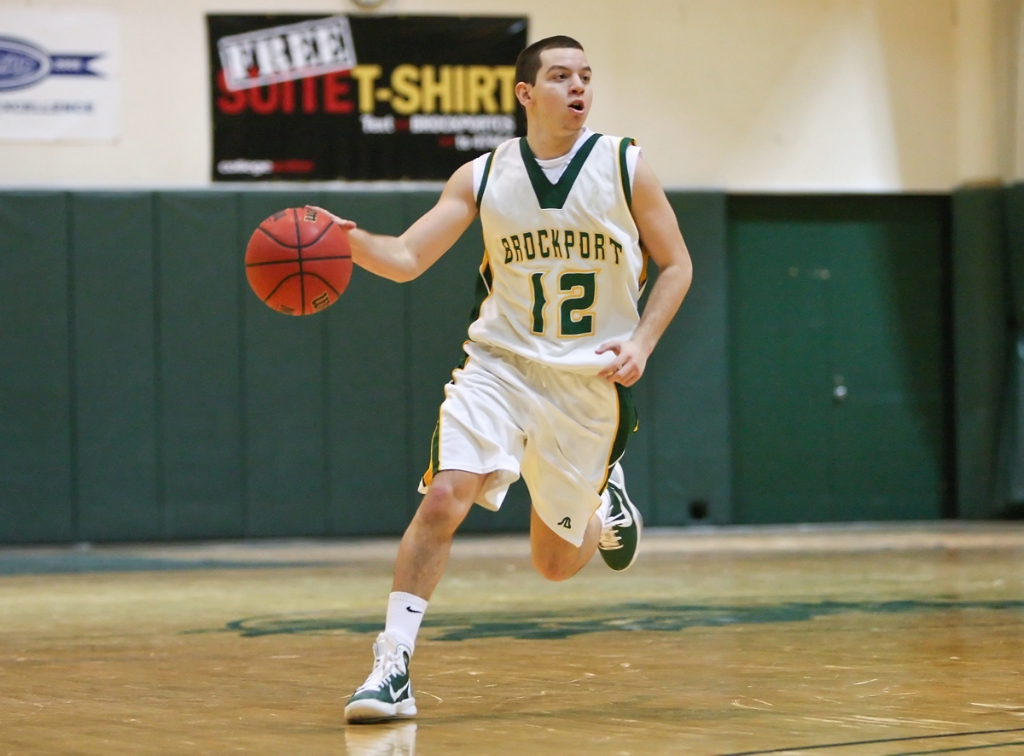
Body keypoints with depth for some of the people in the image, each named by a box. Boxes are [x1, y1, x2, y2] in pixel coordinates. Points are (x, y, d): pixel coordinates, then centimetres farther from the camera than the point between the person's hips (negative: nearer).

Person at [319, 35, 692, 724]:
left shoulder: (626, 167, -3)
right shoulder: (483, 177, -1)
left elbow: (676, 265, 4)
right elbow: (406, 259, -4)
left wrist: (641, 341, -11)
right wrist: (351, 241, -26)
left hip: (590, 381, 0)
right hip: (500, 364, 0)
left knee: (555, 563, 8)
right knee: (444, 495, -24)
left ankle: (606, 503, 44)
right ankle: (393, 666, -18)